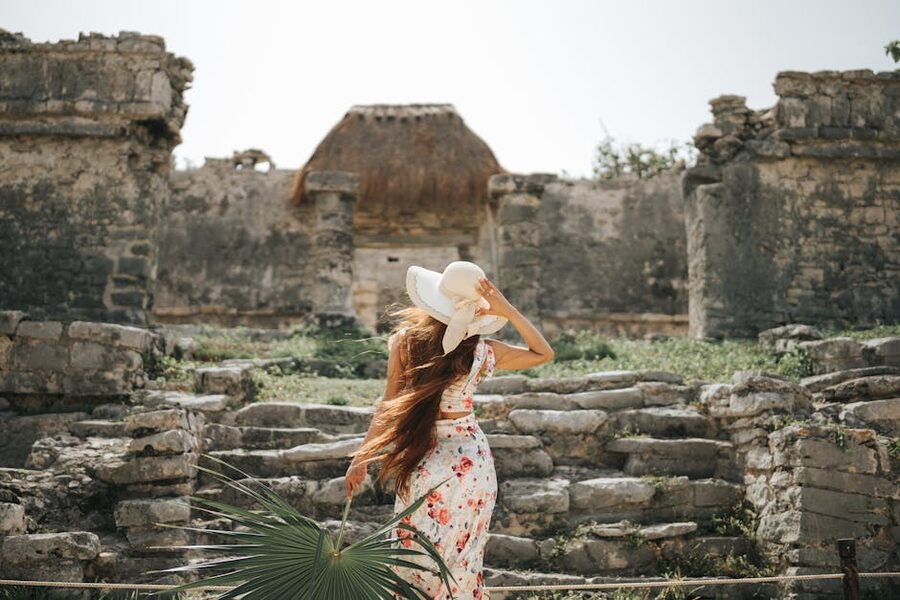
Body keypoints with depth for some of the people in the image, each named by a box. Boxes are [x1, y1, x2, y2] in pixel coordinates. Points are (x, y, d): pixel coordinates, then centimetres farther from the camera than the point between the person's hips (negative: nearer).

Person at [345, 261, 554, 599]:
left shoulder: (406, 340, -12)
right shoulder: (482, 353, -9)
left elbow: (390, 405, -12)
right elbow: (544, 353, 4)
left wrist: (362, 458, -5)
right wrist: (508, 311, -7)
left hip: (423, 462, -1)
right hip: (472, 459, 1)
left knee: (417, 559, 12)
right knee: (462, 561, 16)